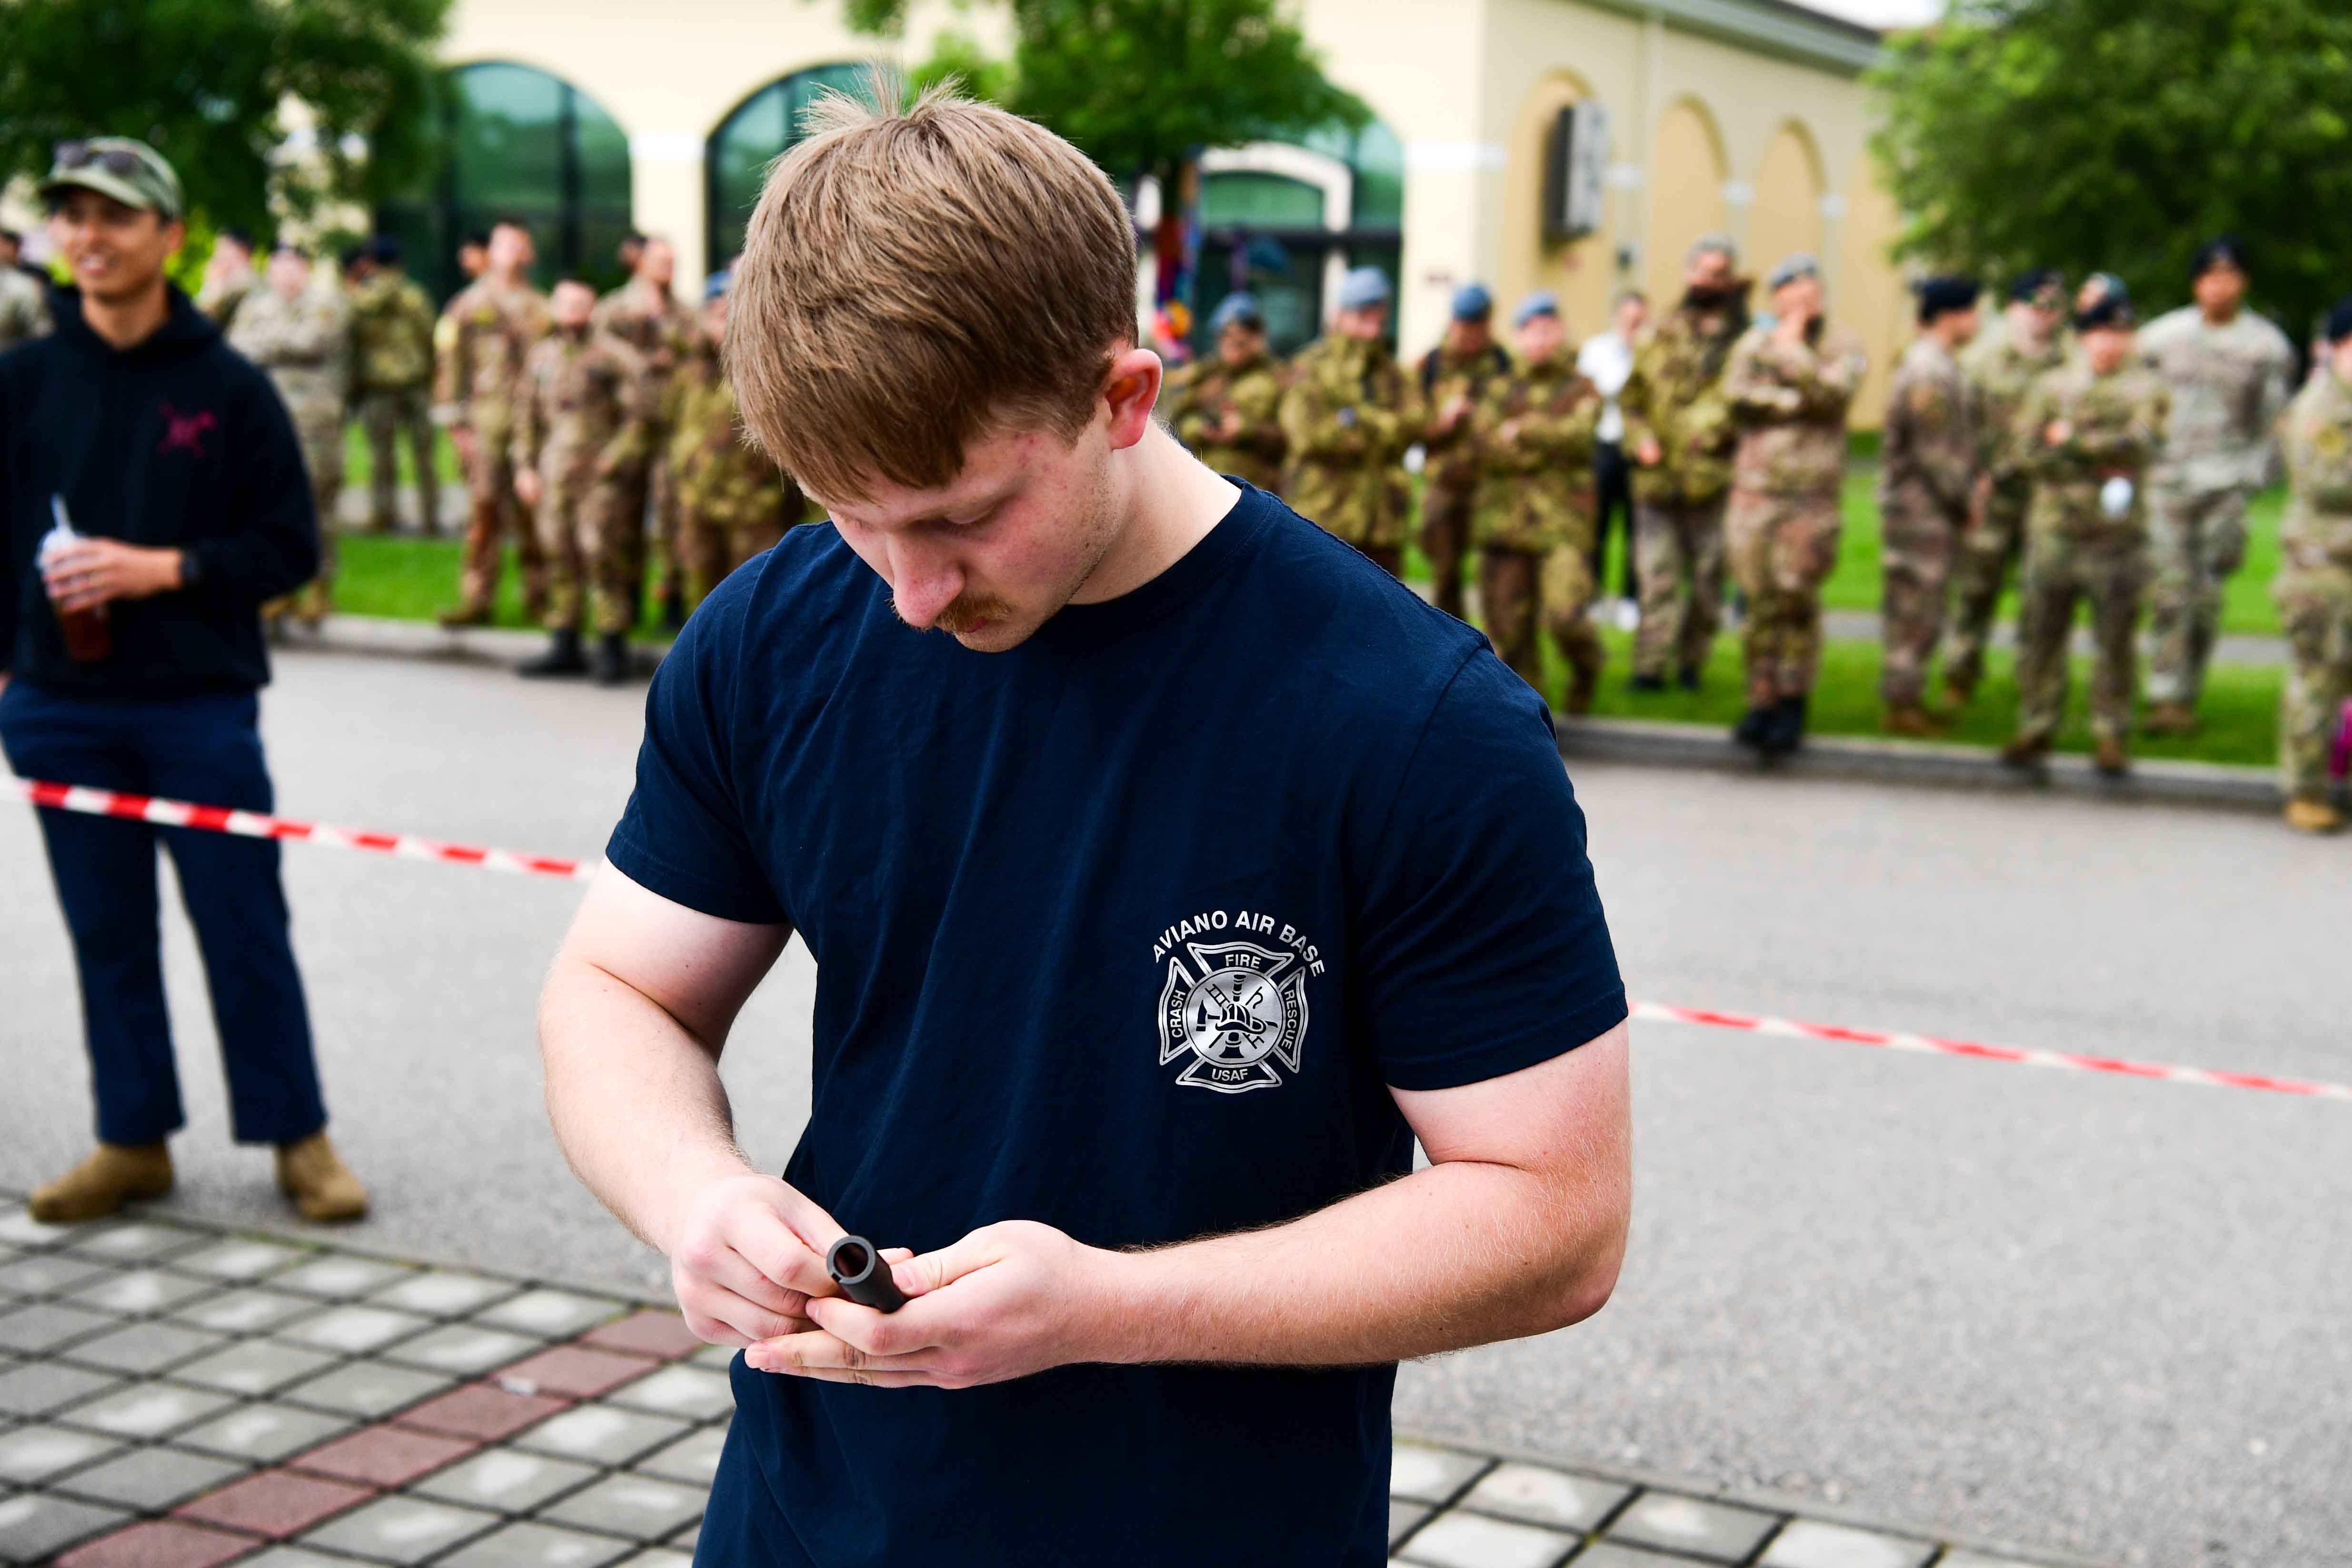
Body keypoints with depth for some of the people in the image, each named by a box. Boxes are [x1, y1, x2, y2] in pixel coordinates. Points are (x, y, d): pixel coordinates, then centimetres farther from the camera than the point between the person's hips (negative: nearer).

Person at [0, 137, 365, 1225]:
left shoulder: (228, 388, -2)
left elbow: (291, 548, -2)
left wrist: (163, 569, -14)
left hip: (201, 705, -2)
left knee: (245, 929, 2)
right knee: (107, 936, 10)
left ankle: (297, 1135, 15)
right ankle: (134, 1142, 22)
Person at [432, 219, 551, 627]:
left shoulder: (540, 308, 14)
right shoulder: (468, 306, 6)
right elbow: (450, 364, 3)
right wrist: (455, 423, -4)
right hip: (486, 423, -2)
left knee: (534, 511, 3)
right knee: (484, 510, -6)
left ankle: (538, 595, 12)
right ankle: (477, 598, -2)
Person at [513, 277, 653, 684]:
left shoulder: (615, 355, -3)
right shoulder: (542, 355, 15)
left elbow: (640, 413, -6)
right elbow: (526, 414, 21)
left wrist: (615, 459, -11)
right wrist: (525, 467, 14)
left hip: (603, 472, -6)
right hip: (556, 473, 6)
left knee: (602, 553, -9)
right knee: (559, 555, 6)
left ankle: (613, 647, -2)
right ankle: (564, 646, 14)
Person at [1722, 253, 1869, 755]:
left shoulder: (1843, 345, 6)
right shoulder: (1755, 342, 10)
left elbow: (1834, 392, -13)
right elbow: (1736, 395, -5)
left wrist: (1793, 351, -8)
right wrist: (1797, 403, -10)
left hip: (1812, 491, -2)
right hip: (1756, 487, 2)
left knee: (1797, 595, -8)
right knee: (1761, 597, 2)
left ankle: (1792, 705, 1)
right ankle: (1763, 701, 11)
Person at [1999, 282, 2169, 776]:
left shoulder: (2147, 389, 5)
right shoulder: (2053, 385, 10)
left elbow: (2143, 441, -13)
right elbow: (2032, 449, -2)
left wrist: (2072, 440, -11)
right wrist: (2100, 461, -11)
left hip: (2118, 536, -1)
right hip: (2054, 530, 2)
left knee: (2115, 637, 2)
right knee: (2040, 632, 3)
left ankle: (2112, 735, 11)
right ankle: (2036, 728, 14)